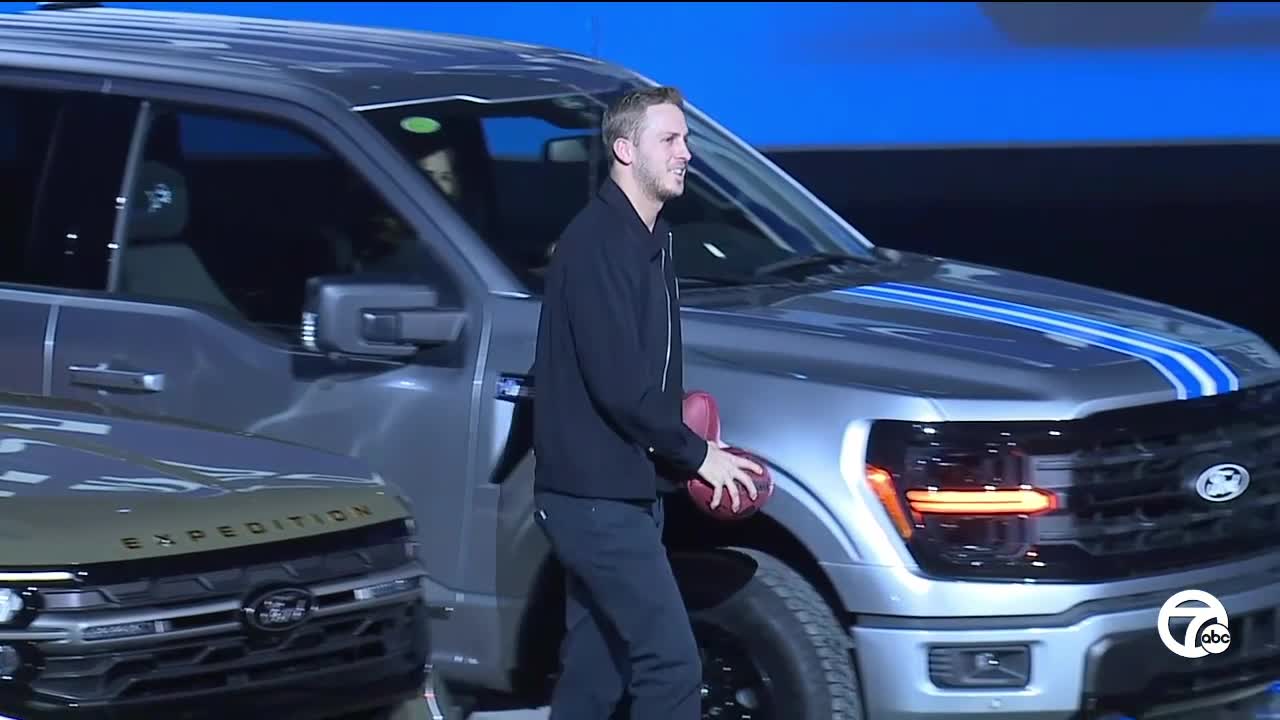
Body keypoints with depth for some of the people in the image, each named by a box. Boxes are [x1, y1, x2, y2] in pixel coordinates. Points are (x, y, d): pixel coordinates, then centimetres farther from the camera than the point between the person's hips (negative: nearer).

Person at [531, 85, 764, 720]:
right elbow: (616, 383, -21)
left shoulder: (644, 240, 16)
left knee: (595, 669, 12)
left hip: (613, 494, 10)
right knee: (670, 664, -12)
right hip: (598, 495, -10)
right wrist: (696, 453, -11)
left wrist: (680, 443, 9)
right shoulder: (597, 242, -16)